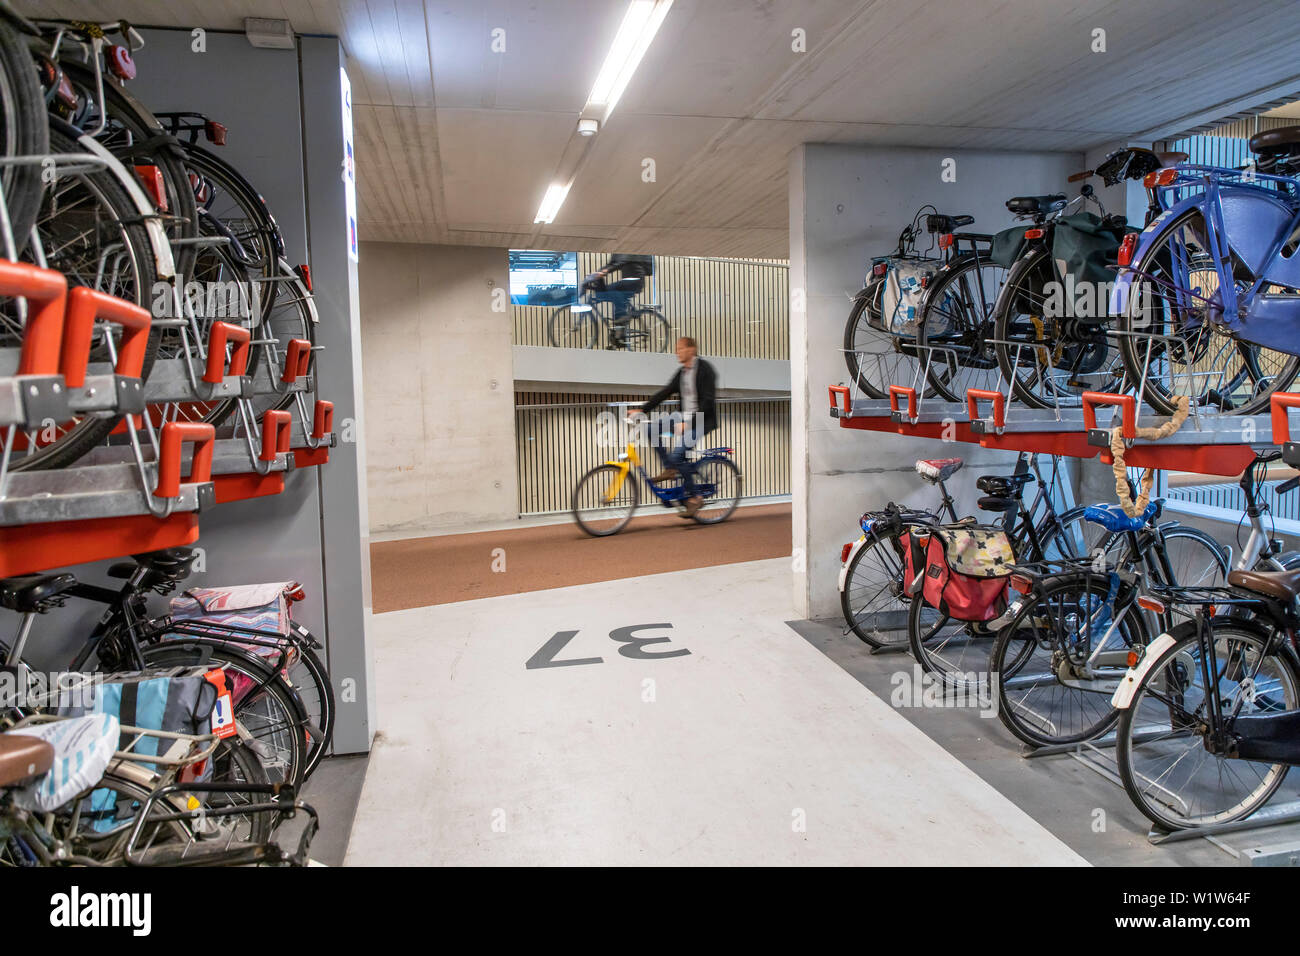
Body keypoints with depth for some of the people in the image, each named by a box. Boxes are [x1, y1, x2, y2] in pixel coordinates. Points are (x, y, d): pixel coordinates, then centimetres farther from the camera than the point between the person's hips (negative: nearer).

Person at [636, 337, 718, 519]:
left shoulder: (705, 369, -13)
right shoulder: (682, 373, 11)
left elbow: (707, 401, -20)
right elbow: (665, 393, 9)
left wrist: (689, 423, -26)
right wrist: (642, 410, 0)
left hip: (703, 421, -8)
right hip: (686, 418, 8)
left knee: (677, 455, -19)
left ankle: (694, 498, -6)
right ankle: (669, 469, 1)